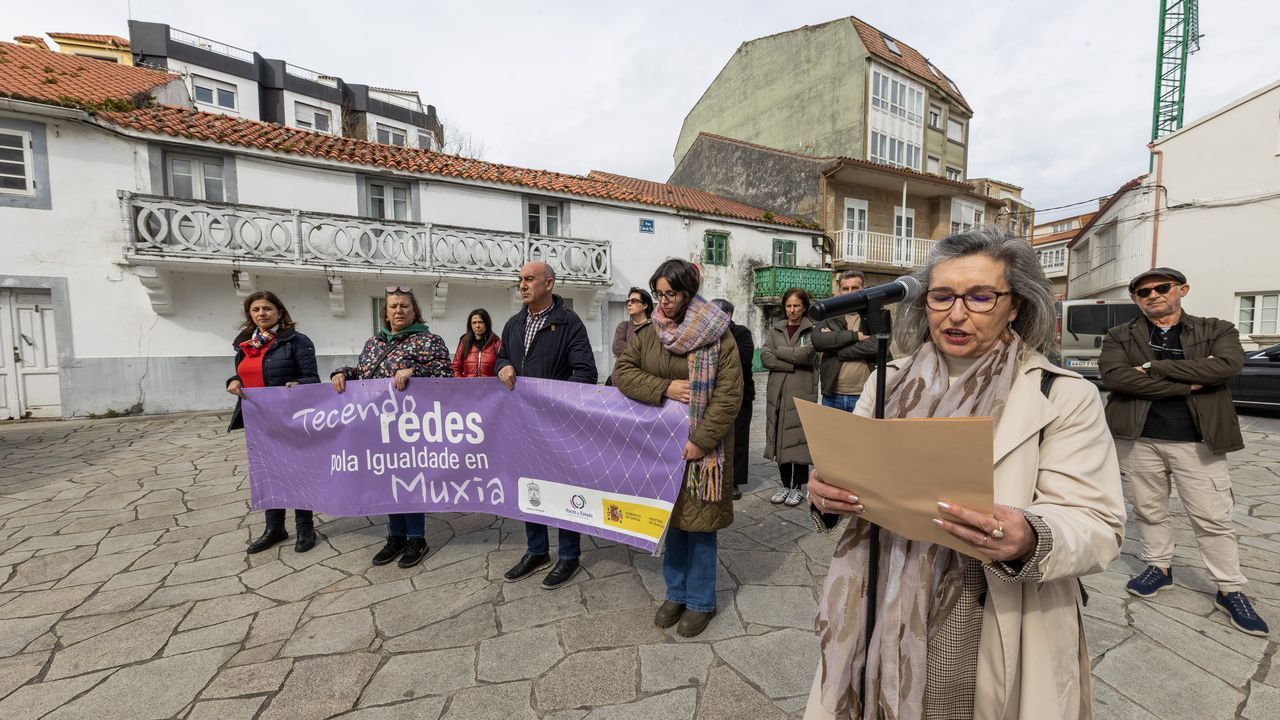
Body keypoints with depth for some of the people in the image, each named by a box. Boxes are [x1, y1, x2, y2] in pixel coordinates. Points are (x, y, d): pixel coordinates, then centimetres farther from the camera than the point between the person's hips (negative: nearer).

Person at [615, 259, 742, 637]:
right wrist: (665, 388, -16)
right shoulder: (649, 334, 4)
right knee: (671, 519, 15)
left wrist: (701, 440, -18)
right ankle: (675, 594, 36)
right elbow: (622, 372, -1)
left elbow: (728, 394, -12)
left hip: (702, 446, -4)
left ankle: (701, 602, 29)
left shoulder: (718, 335, -9)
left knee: (699, 522, 8)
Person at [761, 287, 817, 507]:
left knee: (799, 438, -1)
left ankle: (798, 487, 15)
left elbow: (806, 354, -15)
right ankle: (785, 485, 21)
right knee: (781, 438, 7)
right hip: (778, 391, 3)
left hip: (802, 391, -3)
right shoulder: (774, 330, 12)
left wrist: (779, 351, -4)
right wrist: (792, 364, -10)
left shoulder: (813, 330, 3)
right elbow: (766, 358, -2)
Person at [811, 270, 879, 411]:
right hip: (832, 396, 2)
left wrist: (834, 342, -9)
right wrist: (855, 335, -14)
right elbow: (817, 340, -9)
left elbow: (875, 346, -15)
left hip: (865, 396, -2)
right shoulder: (829, 316, 10)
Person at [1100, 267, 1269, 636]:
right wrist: (1185, 385, -13)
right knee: (1148, 510, 13)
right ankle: (1159, 567, 30)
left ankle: (1230, 590, 22)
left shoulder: (1217, 330, 5)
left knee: (1213, 518, 7)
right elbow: (1112, 375, -14)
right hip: (1138, 439, 0)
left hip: (1197, 442, 0)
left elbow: (1228, 364, -15)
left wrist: (1154, 366, -15)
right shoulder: (1120, 336, 2)